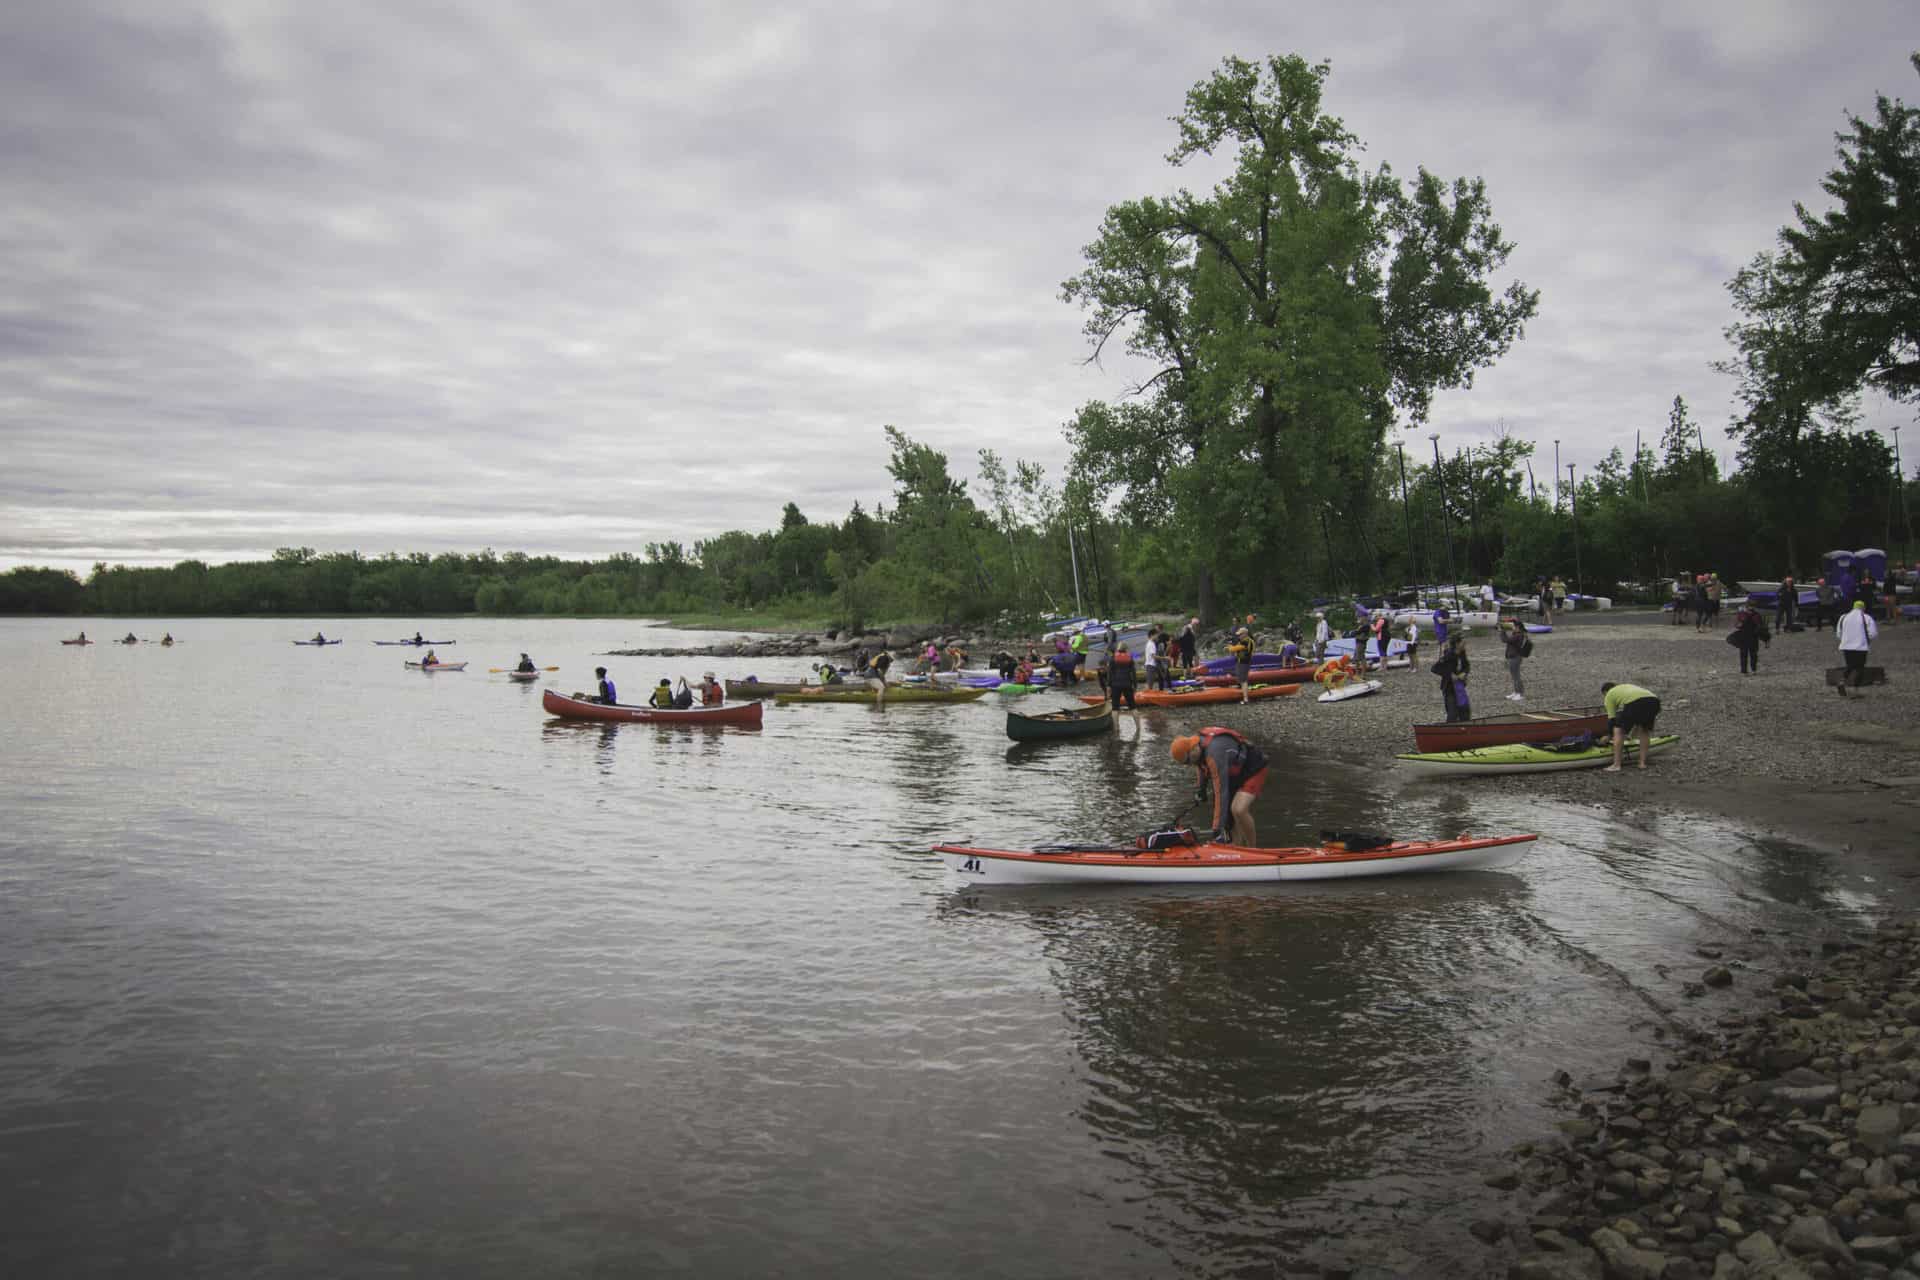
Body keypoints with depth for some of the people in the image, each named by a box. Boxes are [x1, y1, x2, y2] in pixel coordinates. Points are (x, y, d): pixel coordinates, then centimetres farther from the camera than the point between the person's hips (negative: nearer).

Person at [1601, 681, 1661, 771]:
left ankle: (1616, 765, 5)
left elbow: (1612, 719, 19)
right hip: (1653, 700, 6)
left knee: (1619, 731, 9)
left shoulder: (1609, 696, 24)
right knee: (1645, 730, 27)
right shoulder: (1627, 686, 43)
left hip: (1634, 703, -6)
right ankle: (1643, 763, 25)